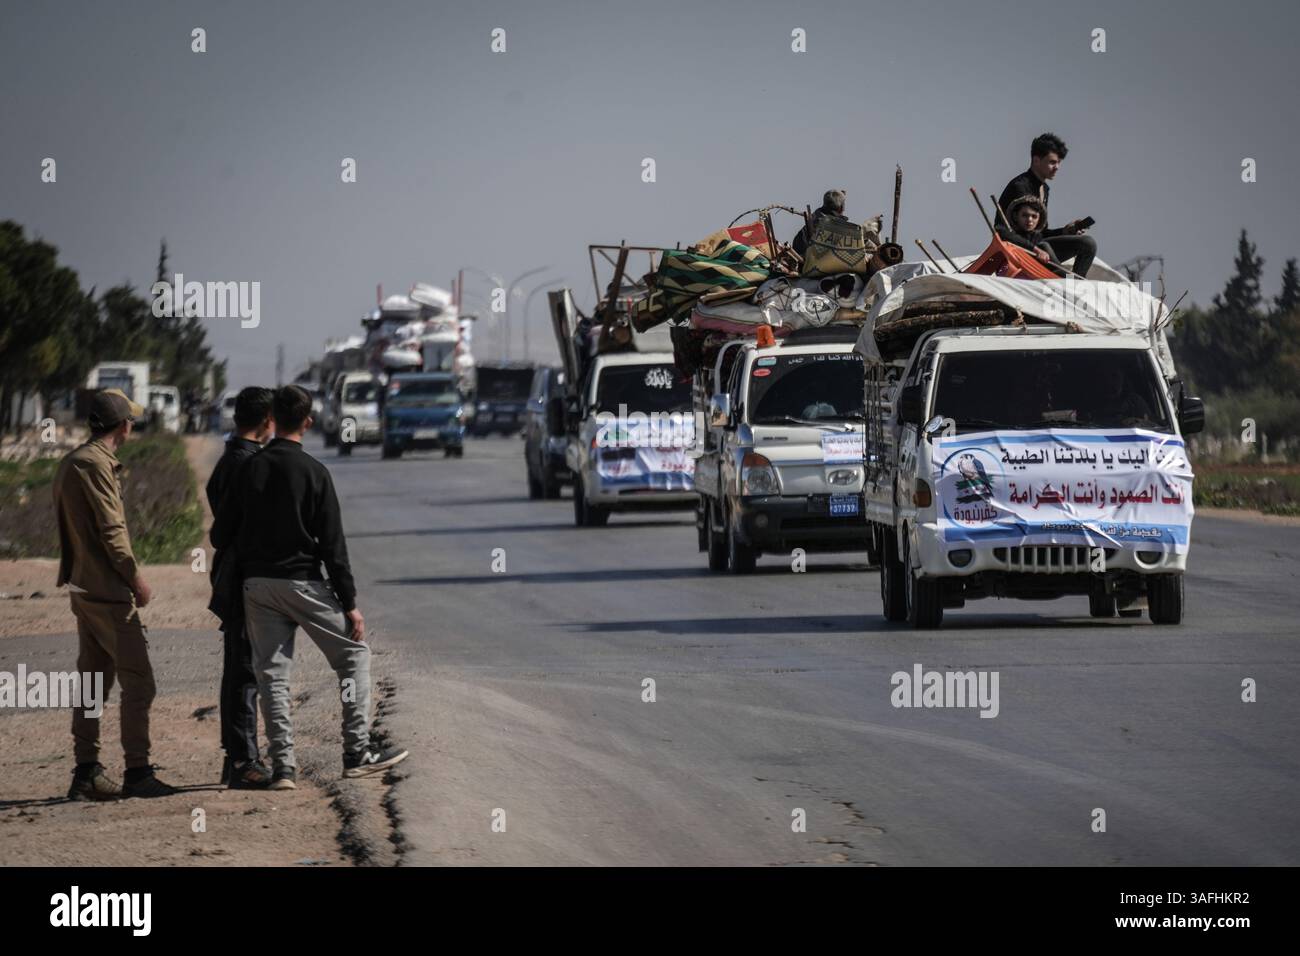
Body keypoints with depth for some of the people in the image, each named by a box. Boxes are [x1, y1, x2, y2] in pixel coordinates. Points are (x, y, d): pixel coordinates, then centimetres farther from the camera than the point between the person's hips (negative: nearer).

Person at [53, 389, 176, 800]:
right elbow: (111, 530, -18)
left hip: (83, 589, 10)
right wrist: (136, 578, -11)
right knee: (138, 681, -7)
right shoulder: (96, 464, -15)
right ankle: (137, 772, -7)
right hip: (108, 591, -10)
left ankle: (87, 772, 13)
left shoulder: (71, 463, 16)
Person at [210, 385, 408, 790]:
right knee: (353, 654, 9)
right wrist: (349, 603, -4)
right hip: (304, 583, -4)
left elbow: (221, 535, 2)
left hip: (256, 585, 4)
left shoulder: (249, 469, 1)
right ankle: (357, 752, 4)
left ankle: (282, 765, 1)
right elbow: (332, 544, -8)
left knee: (272, 674, 7)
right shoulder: (314, 472, -8)